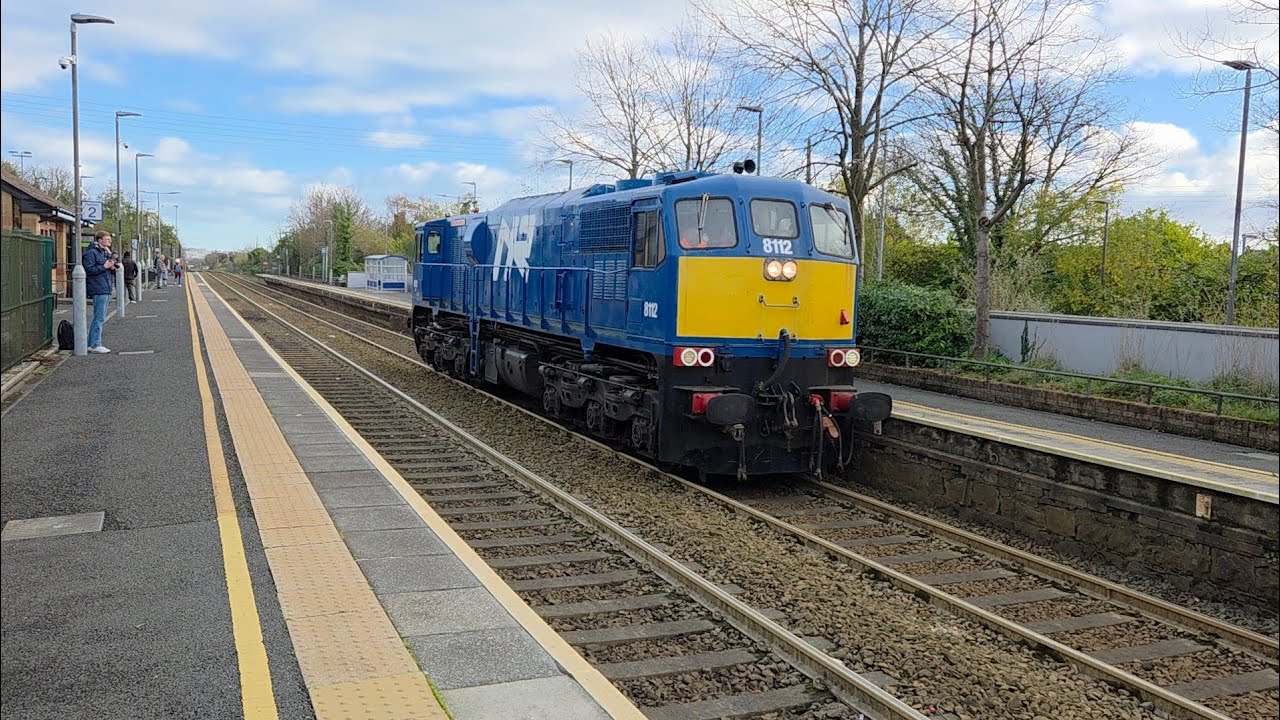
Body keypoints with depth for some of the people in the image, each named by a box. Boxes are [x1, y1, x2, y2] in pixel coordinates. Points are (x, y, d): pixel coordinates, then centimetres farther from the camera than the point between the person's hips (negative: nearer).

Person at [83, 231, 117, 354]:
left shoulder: (106, 252, 20)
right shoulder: (91, 253, -9)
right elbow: (89, 270, -18)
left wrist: (112, 268, 6)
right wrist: (104, 266, -17)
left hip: (106, 290, 10)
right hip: (98, 290, -10)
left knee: (100, 318, 13)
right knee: (99, 318, -8)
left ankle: (91, 343, 20)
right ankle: (95, 345, -4)